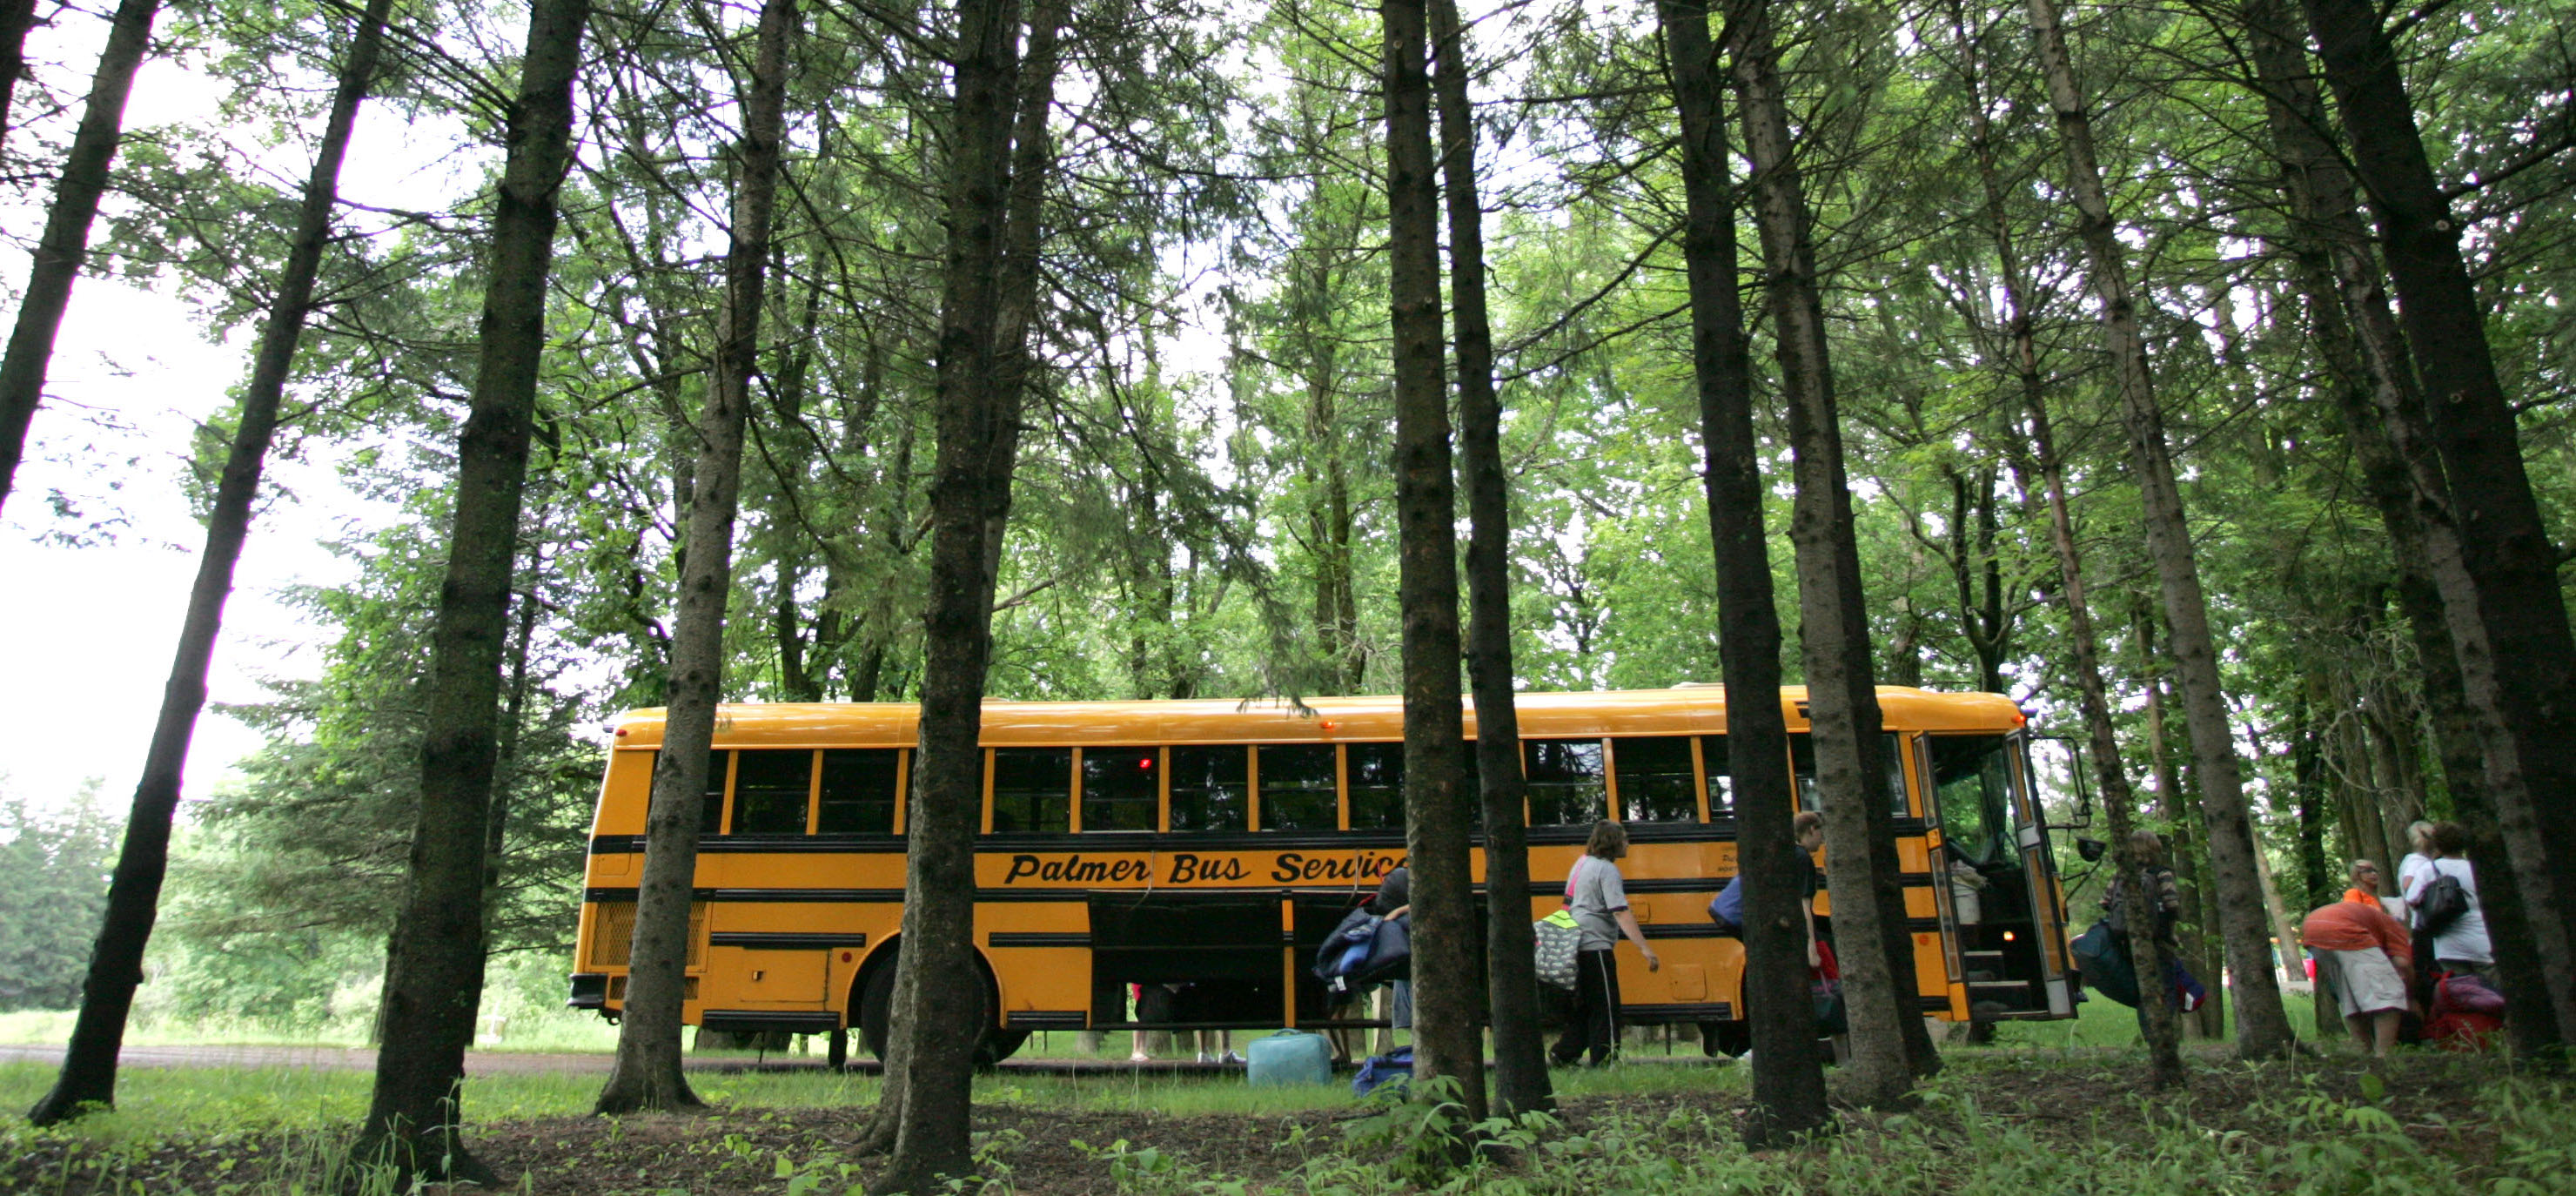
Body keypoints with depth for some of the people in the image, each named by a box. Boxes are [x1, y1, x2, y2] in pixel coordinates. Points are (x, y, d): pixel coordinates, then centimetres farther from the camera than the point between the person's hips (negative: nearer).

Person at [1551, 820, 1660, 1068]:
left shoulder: (1582, 863, 15)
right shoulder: (1607, 870, -14)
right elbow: (1621, 913, -24)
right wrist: (1645, 949, -29)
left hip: (1576, 944, 9)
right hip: (1596, 946, -9)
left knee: (1584, 1005, 17)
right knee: (1605, 1008, -2)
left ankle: (1564, 1053, 17)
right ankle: (1605, 1063, -1)